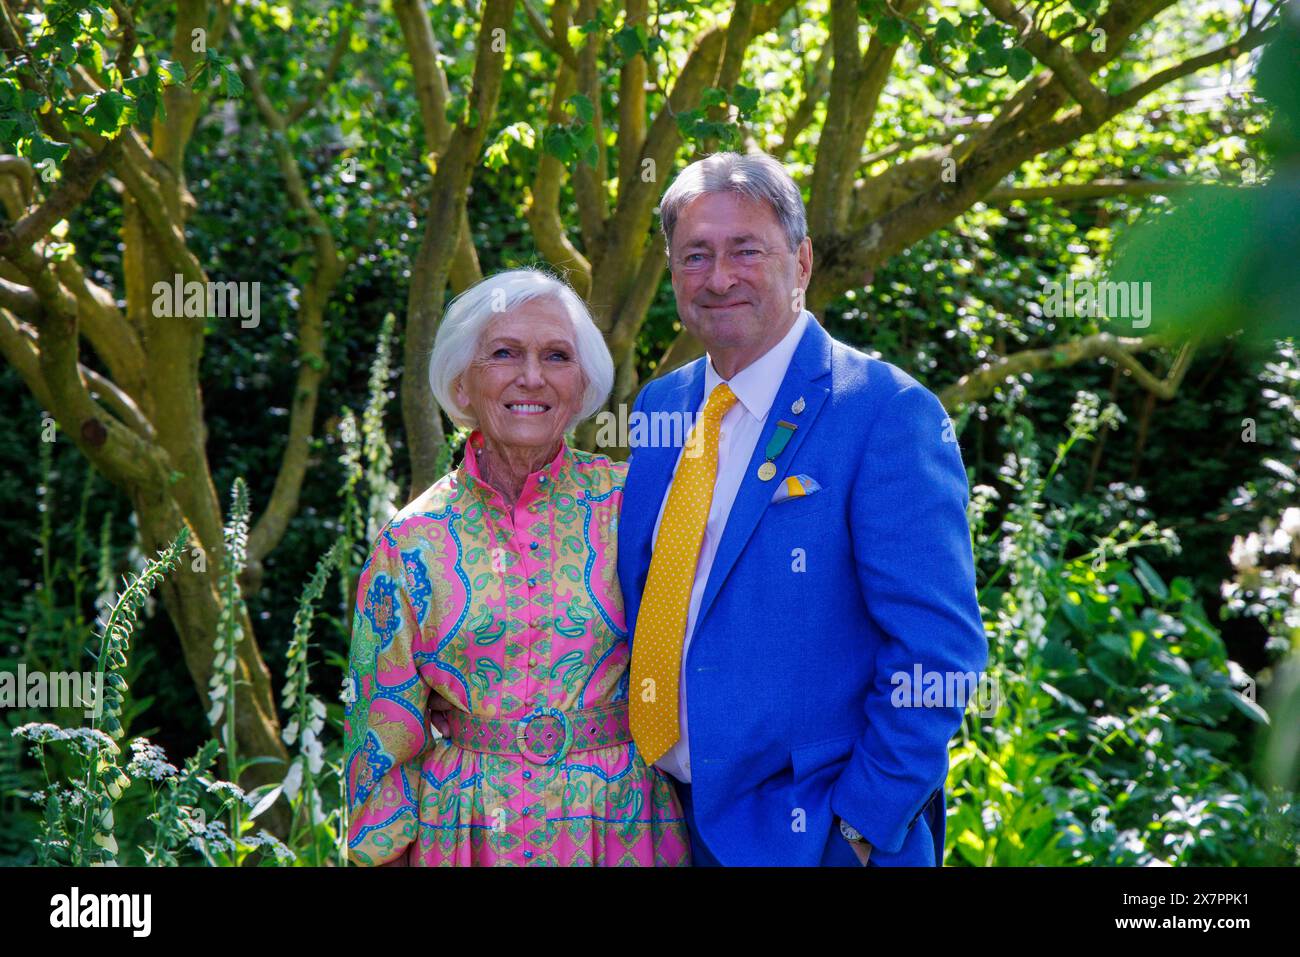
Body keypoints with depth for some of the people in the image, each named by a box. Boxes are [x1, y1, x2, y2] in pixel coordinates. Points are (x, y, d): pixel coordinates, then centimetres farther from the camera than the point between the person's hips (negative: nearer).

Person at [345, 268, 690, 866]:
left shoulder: (630, 503, -4)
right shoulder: (412, 541, -3)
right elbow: (386, 723, 4)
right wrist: (386, 850, 3)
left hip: (624, 825, 0)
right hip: (469, 832, 0)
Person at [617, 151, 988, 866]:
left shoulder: (888, 414, -13)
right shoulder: (658, 409, 6)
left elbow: (937, 651, -16)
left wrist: (861, 823, -17)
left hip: (806, 832, -6)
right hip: (671, 824, 6)